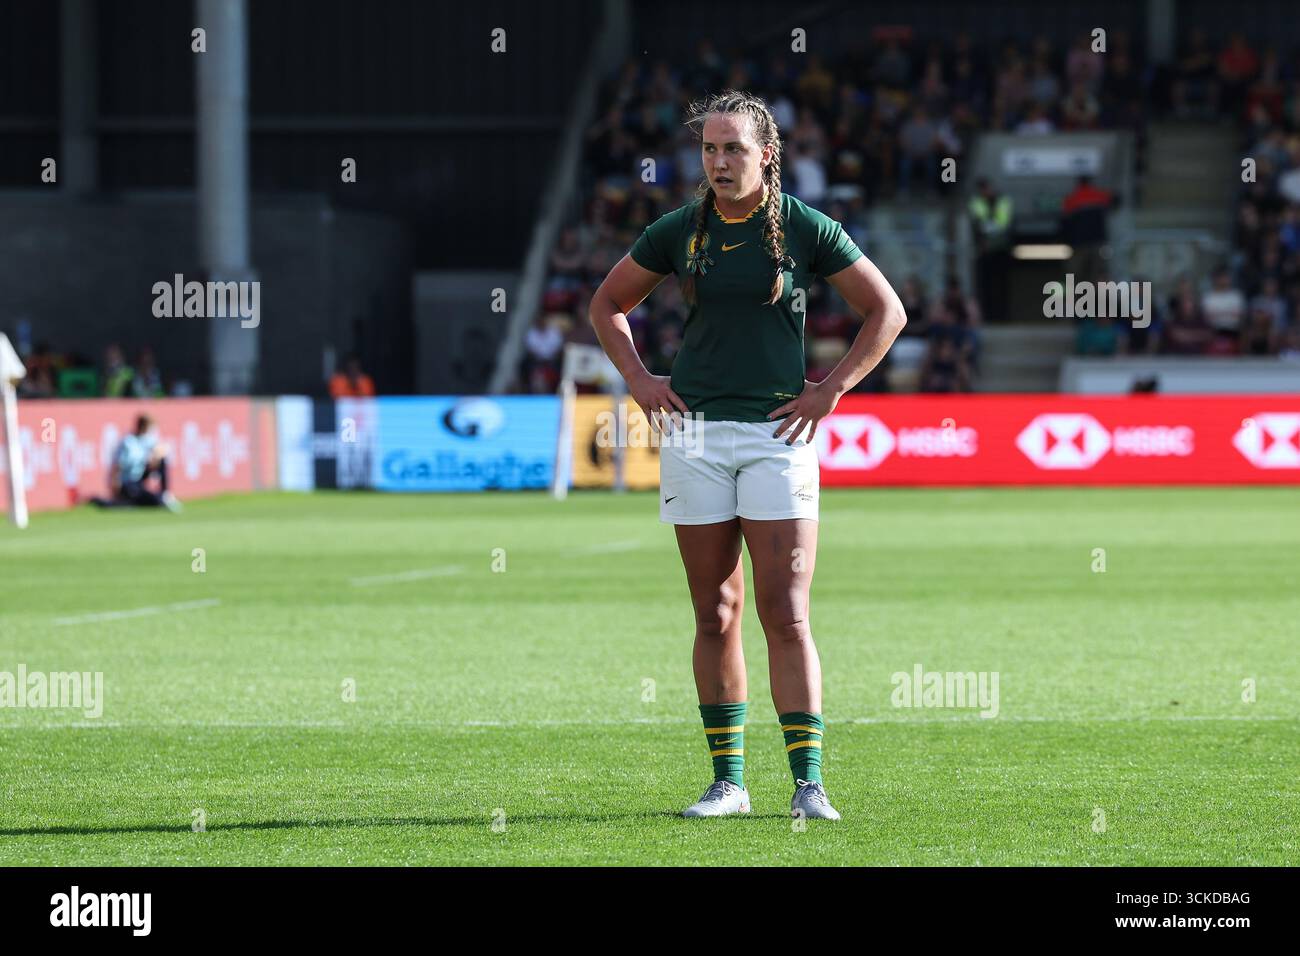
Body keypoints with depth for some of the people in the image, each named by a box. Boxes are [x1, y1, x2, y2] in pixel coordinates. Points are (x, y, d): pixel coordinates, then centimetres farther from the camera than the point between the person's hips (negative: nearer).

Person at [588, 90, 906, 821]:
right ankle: (728, 781, 11)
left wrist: (830, 390, -2)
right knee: (716, 616, 5)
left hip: (779, 432, -3)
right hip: (696, 434, 3)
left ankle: (808, 783, -8)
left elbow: (887, 311, 4)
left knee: (786, 616, -9)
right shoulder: (678, 232, 5)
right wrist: (639, 379, 7)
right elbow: (608, 304, 19)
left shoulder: (806, 229, -2)